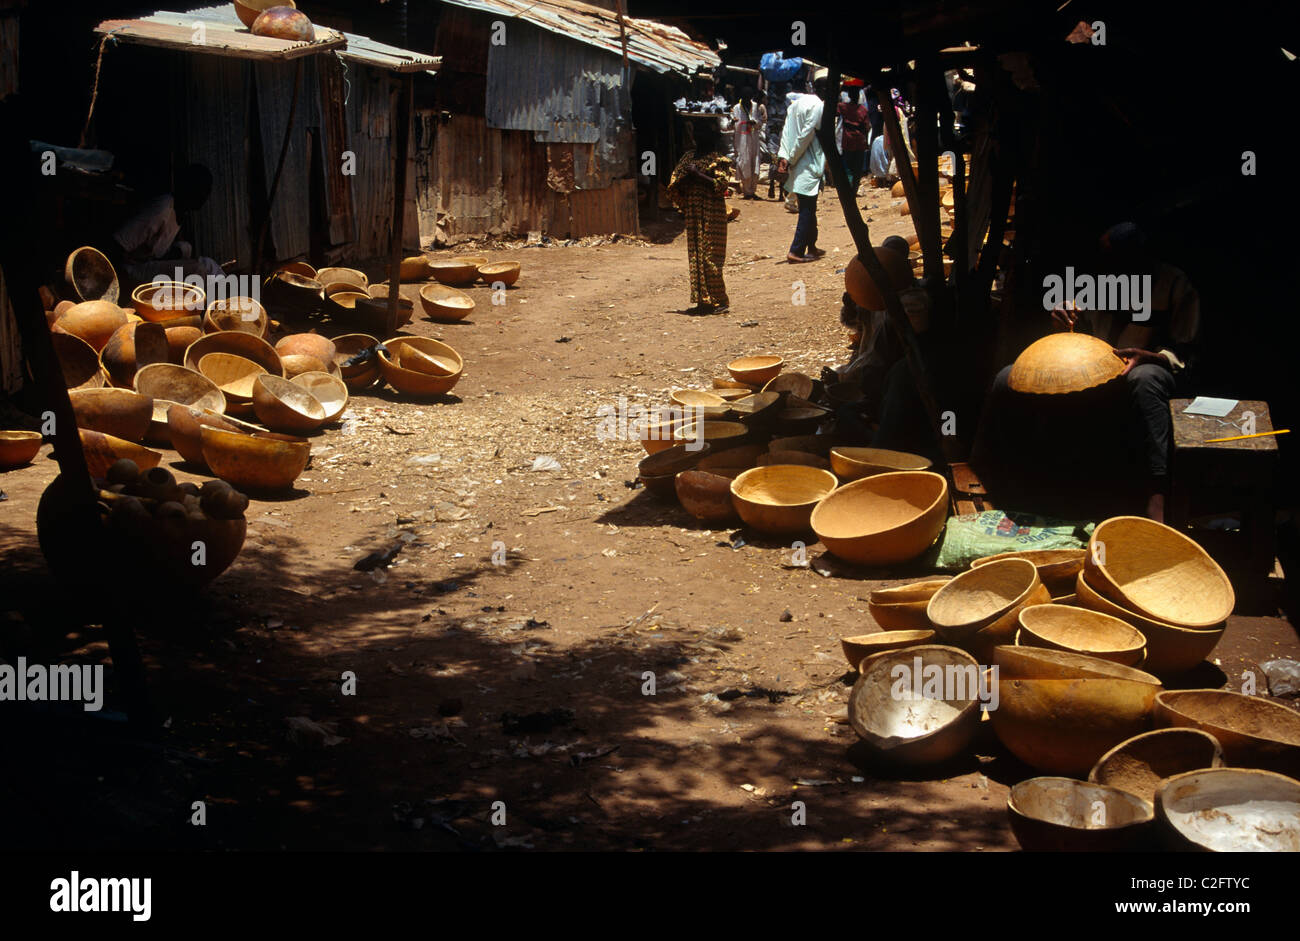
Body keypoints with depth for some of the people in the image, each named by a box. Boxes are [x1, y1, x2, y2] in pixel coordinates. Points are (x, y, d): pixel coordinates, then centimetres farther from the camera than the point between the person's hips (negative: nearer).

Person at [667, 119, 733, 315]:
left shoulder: (718, 159, -5)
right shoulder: (688, 156, 14)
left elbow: (721, 184, -17)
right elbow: (675, 185, 16)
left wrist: (697, 174, -17)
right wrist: (686, 177, -5)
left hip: (712, 213, -6)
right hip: (693, 213, 7)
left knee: (710, 255, -8)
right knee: (695, 255, 6)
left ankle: (719, 300, -2)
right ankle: (702, 300, 10)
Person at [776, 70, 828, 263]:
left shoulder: (797, 102, 12)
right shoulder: (819, 106, -14)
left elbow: (786, 131, 6)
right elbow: (805, 137, -16)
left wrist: (783, 156, -1)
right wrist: (792, 160, -8)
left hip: (797, 166, 9)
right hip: (810, 167, -9)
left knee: (808, 209, 17)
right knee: (807, 209, -5)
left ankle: (811, 247, 26)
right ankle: (796, 251, -8)